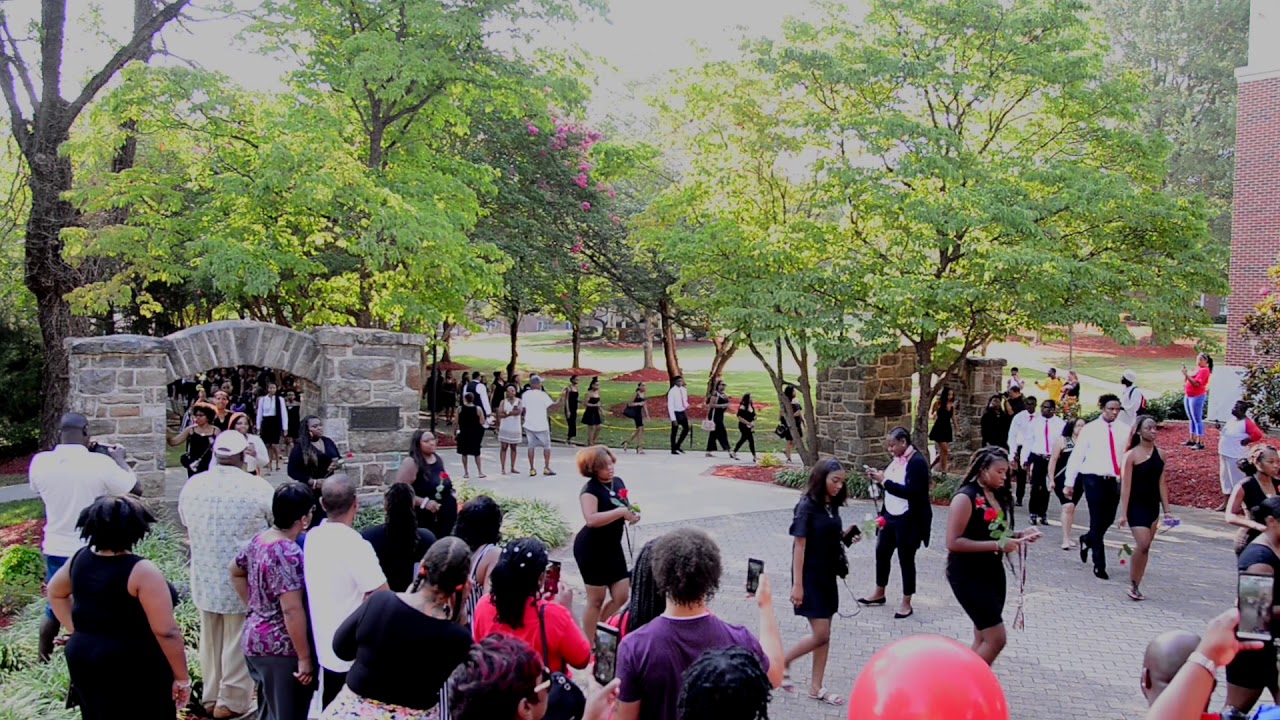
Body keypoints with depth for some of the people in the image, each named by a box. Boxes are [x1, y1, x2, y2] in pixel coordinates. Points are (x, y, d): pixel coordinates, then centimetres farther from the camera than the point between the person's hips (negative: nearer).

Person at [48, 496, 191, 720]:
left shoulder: (80, 558, 0)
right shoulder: (141, 571, -21)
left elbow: (55, 593, 20)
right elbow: (167, 632, -21)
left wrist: (78, 632, 19)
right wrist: (182, 678, -12)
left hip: (81, 657, 7)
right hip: (132, 667, -7)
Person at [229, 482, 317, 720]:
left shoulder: (259, 539, 4)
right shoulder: (289, 553, -23)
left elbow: (235, 571, 23)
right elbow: (292, 610, -26)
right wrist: (304, 657, -19)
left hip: (254, 639, 9)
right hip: (280, 648, -9)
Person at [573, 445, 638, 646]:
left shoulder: (618, 482, 5)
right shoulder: (590, 489, -18)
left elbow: (626, 508, 20)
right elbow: (591, 519, -34)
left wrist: (632, 514, -3)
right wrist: (621, 512, -32)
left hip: (613, 546, 7)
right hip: (591, 548, -7)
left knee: (621, 596, 8)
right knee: (596, 600, 1)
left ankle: (595, 630, 29)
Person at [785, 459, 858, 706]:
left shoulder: (832, 506, 5)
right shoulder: (807, 507, -17)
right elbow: (799, 546, -18)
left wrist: (846, 536, -4)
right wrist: (797, 584, -19)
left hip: (828, 576, 8)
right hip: (810, 577, -7)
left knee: (824, 634, 10)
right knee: (820, 635, -7)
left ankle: (816, 688, 20)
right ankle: (783, 661, 15)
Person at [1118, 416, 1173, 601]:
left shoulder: (1159, 453, 6)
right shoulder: (1132, 455, -10)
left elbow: (1161, 483, 10)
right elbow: (1126, 485, -11)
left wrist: (1167, 510, 9)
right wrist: (1123, 513, -13)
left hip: (1153, 506, 6)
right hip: (1136, 506, -6)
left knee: (1145, 547, 7)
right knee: (1143, 544, -16)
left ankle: (1135, 586, 15)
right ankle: (1132, 584, 0)